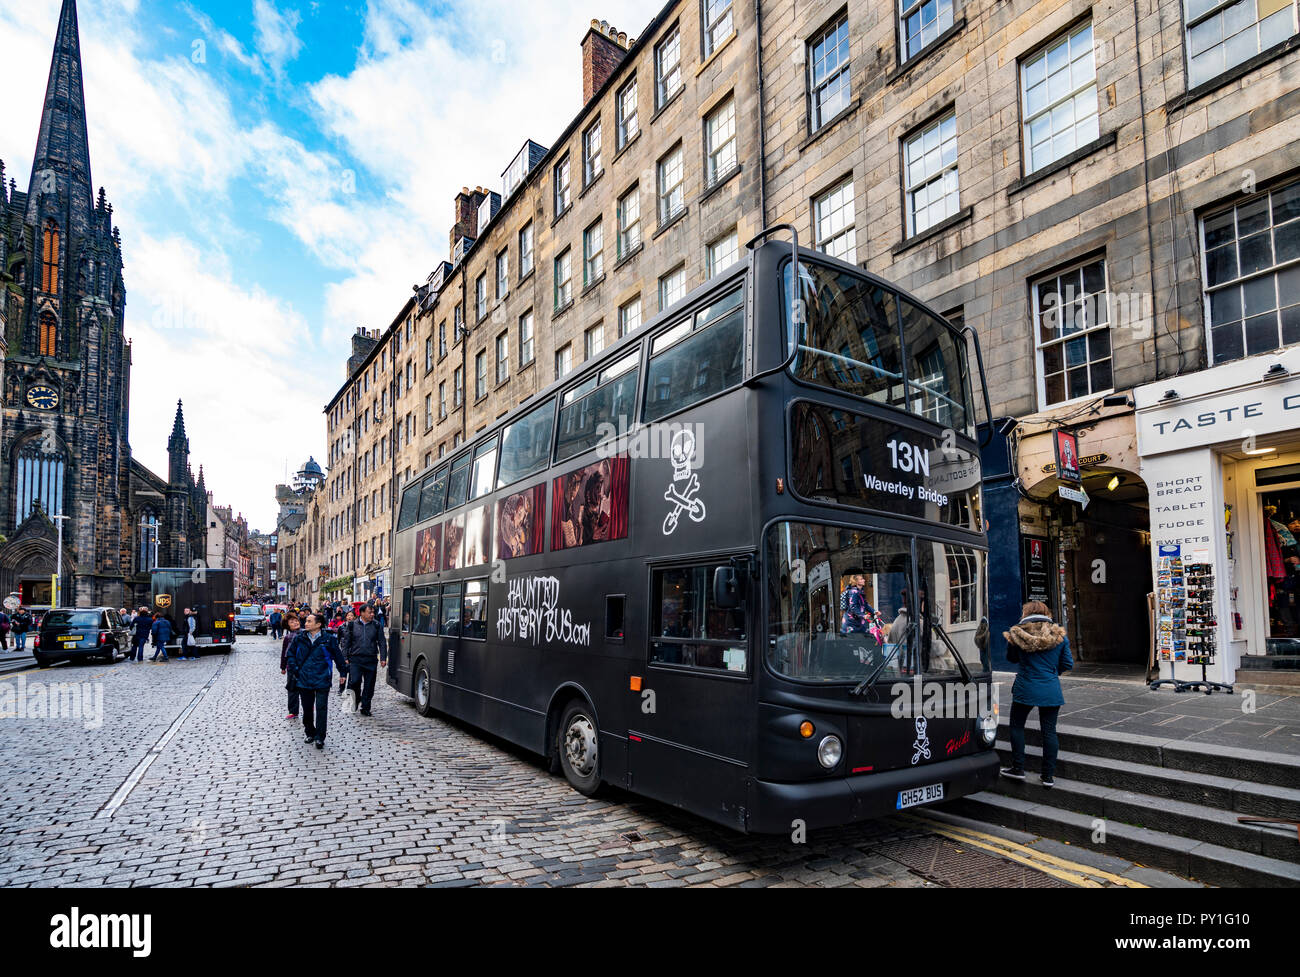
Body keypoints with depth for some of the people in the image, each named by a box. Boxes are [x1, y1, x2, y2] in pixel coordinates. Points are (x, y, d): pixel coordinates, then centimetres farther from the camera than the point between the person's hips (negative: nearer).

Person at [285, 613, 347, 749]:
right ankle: (309, 733, 32)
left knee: (321, 709, -6)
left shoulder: (328, 639, -5)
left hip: (322, 681, -3)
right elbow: (290, 654, 14)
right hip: (304, 680, 3)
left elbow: (338, 656, 5)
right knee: (307, 708, 13)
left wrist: (343, 672, 8)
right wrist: (294, 669, 2)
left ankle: (320, 738, 1)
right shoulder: (299, 638, 2)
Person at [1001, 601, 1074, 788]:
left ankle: (1018, 768, 16)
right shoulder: (1058, 635, -1)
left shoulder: (1018, 634, -6)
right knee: (1049, 731, 8)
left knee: (1017, 726, 14)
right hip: (1051, 691, 2)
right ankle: (1049, 776, 12)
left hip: (1026, 689, -2)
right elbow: (1068, 664, 4)